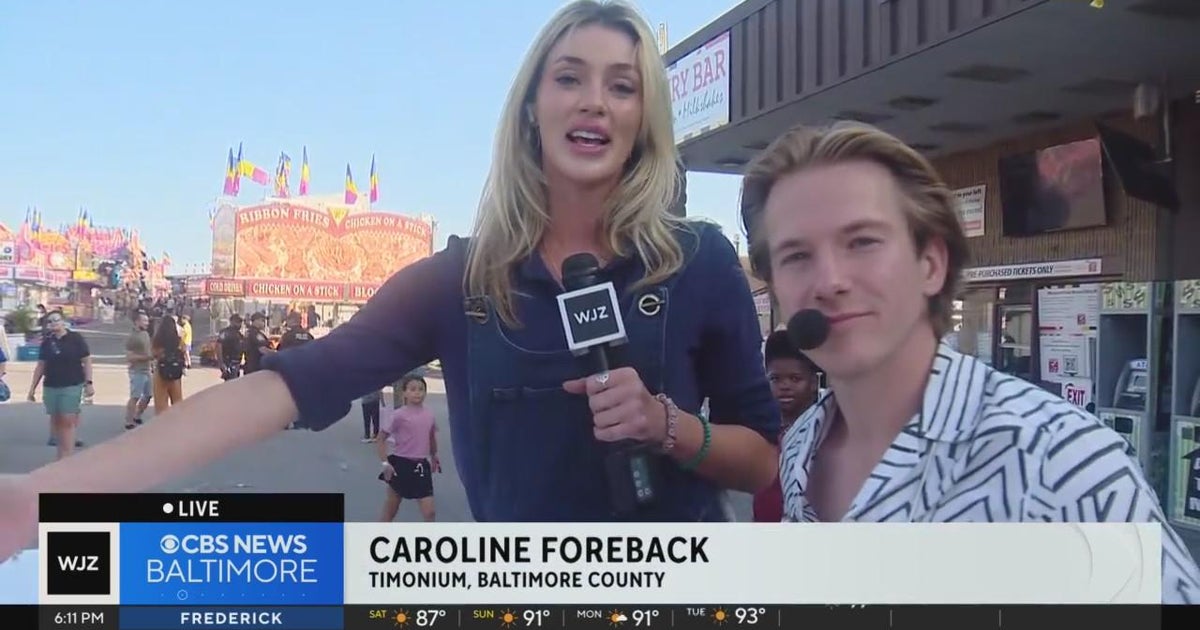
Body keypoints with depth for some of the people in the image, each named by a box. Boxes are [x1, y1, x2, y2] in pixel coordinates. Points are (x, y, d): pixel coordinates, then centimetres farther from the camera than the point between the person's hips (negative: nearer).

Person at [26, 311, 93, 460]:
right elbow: (40, 366, 12)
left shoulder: (76, 338, -4)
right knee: (56, 421, 8)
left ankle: (67, 457, -7)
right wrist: (32, 388, 11)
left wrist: (88, 383, -10)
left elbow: (86, 362, -3)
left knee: (68, 421, -7)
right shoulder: (46, 342, 8)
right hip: (51, 387, 4)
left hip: (72, 386, -4)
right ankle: (61, 457, 16)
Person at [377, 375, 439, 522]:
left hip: (421, 466, 4)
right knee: (389, 512, 8)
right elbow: (382, 438, -9)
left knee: (429, 512, 0)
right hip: (401, 465, -4)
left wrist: (434, 457, 28)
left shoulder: (429, 414, 2)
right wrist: (385, 463, -16)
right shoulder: (399, 415, -12)